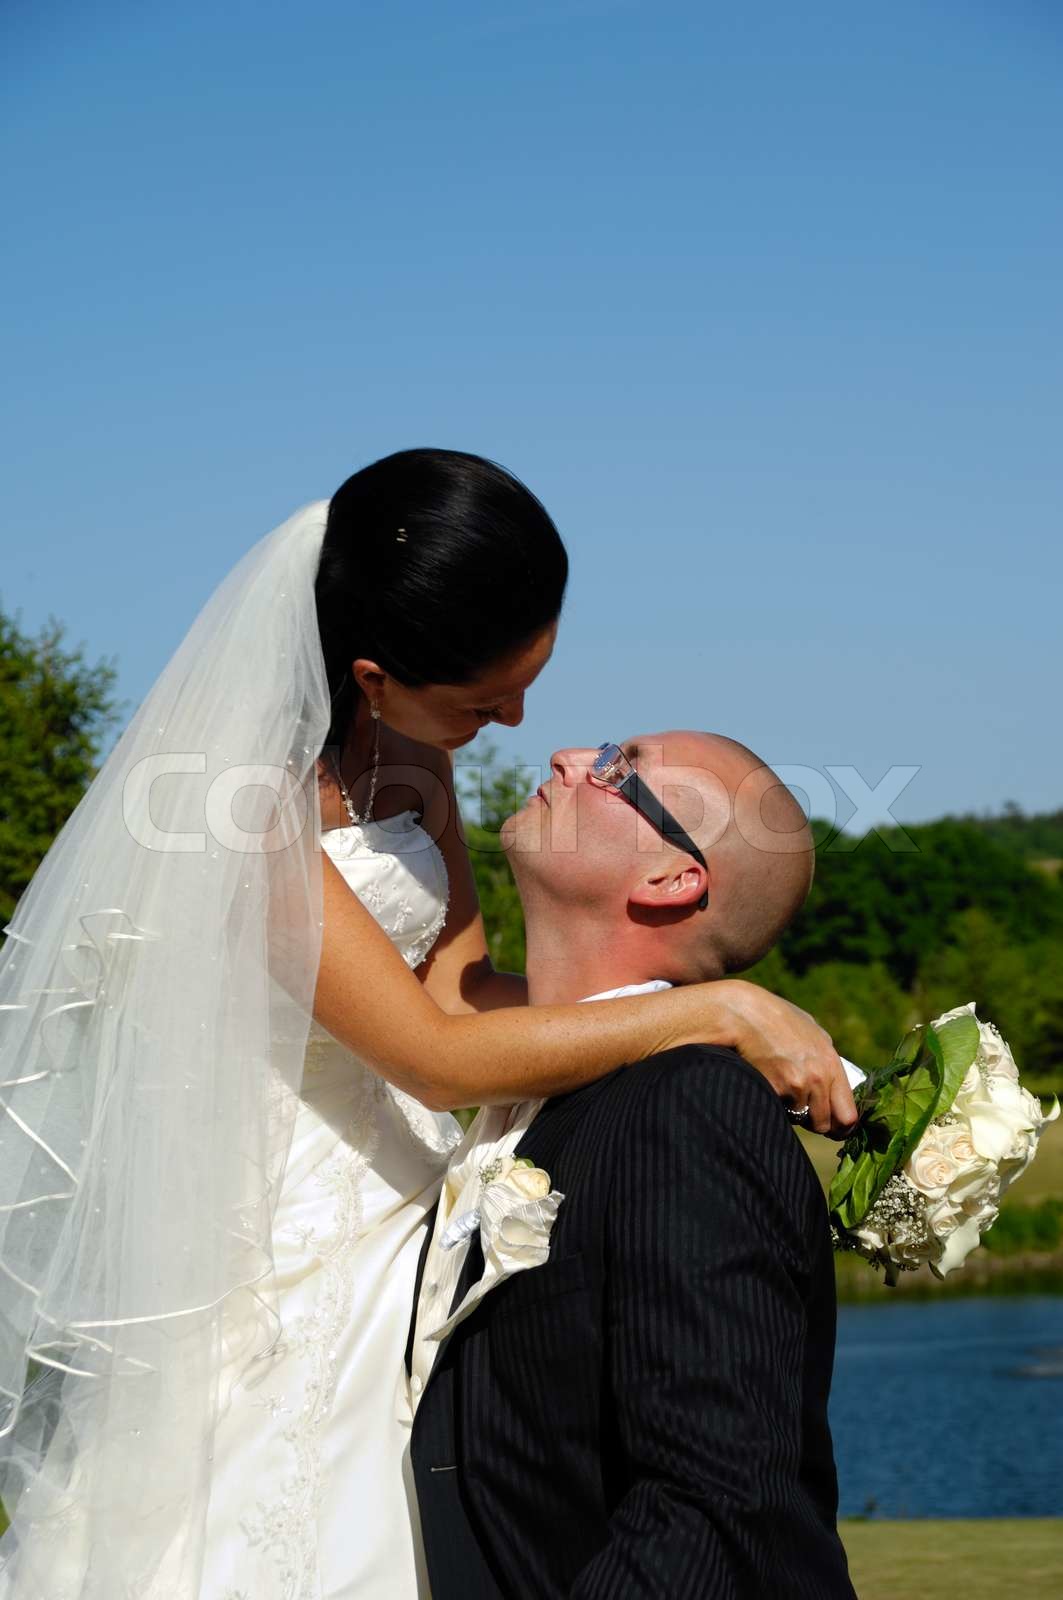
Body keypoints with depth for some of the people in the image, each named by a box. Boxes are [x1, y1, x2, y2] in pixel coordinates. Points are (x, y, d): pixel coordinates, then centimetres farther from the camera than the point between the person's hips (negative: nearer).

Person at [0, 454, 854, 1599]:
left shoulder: (404, 744, 0)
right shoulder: (236, 791, -25)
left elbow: (461, 985, -1)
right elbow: (441, 1059, -25)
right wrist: (723, 1011, -24)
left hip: (400, 1239, 7)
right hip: (272, 1276, -7)